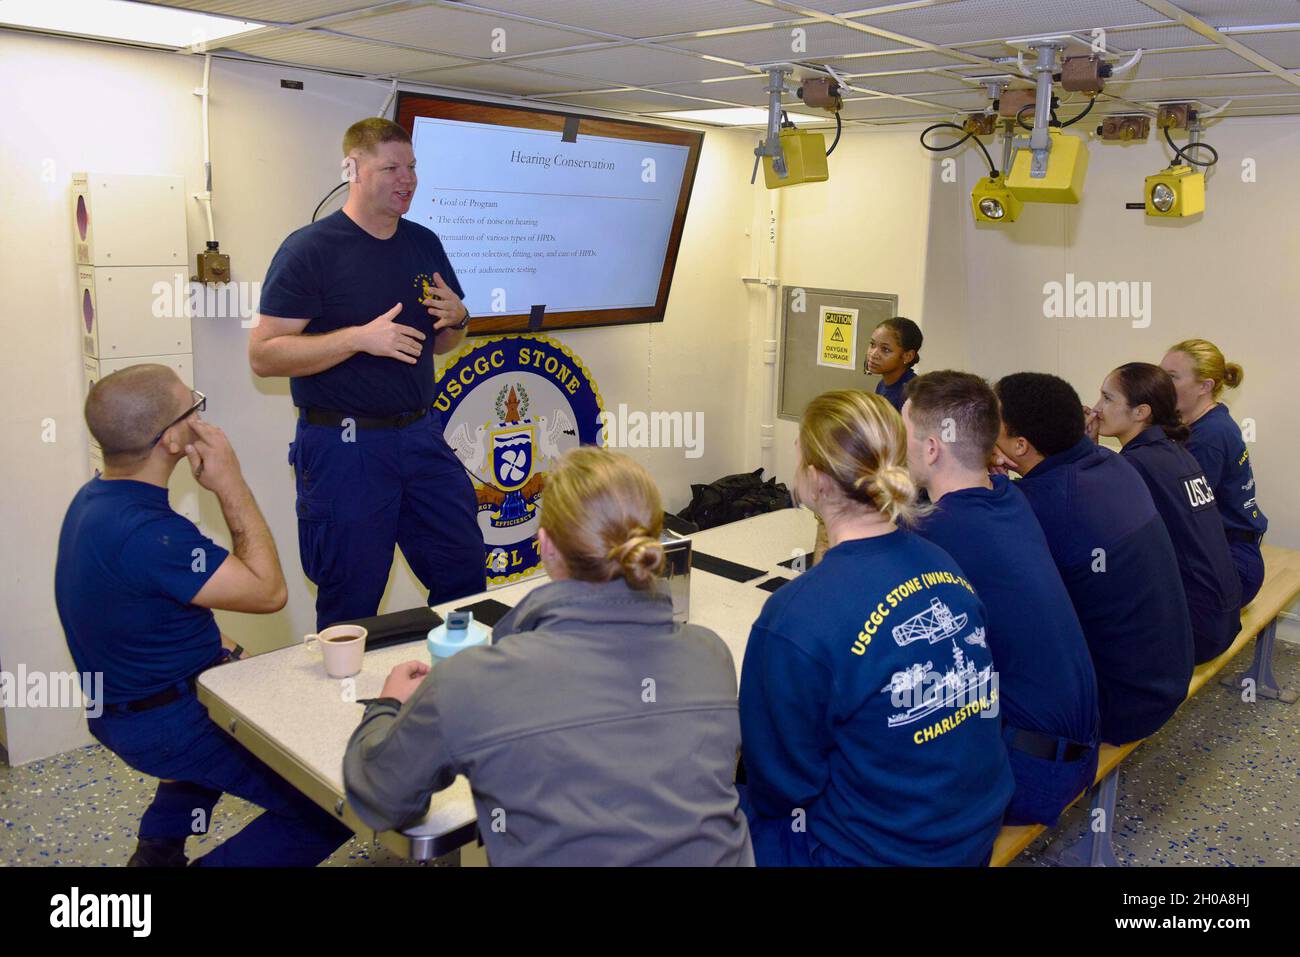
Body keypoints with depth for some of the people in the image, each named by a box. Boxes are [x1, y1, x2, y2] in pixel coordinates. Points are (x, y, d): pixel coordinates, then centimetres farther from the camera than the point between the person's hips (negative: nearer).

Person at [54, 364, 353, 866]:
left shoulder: (94, 497, 2)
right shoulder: (147, 534, -30)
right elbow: (268, 590, -23)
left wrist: (219, 649, 8)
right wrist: (230, 483, -19)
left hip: (123, 700, 10)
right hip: (164, 725, -9)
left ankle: (161, 843, 33)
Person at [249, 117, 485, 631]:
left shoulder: (425, 244, 11)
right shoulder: (309, 249, -8)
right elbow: (263, 355, -13)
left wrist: (456, 318, -3)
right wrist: (360, 338, -23)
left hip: (421, 435, 6)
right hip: (344, 447, -5)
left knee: (465, 577, 12)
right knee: (351, 608, 7)